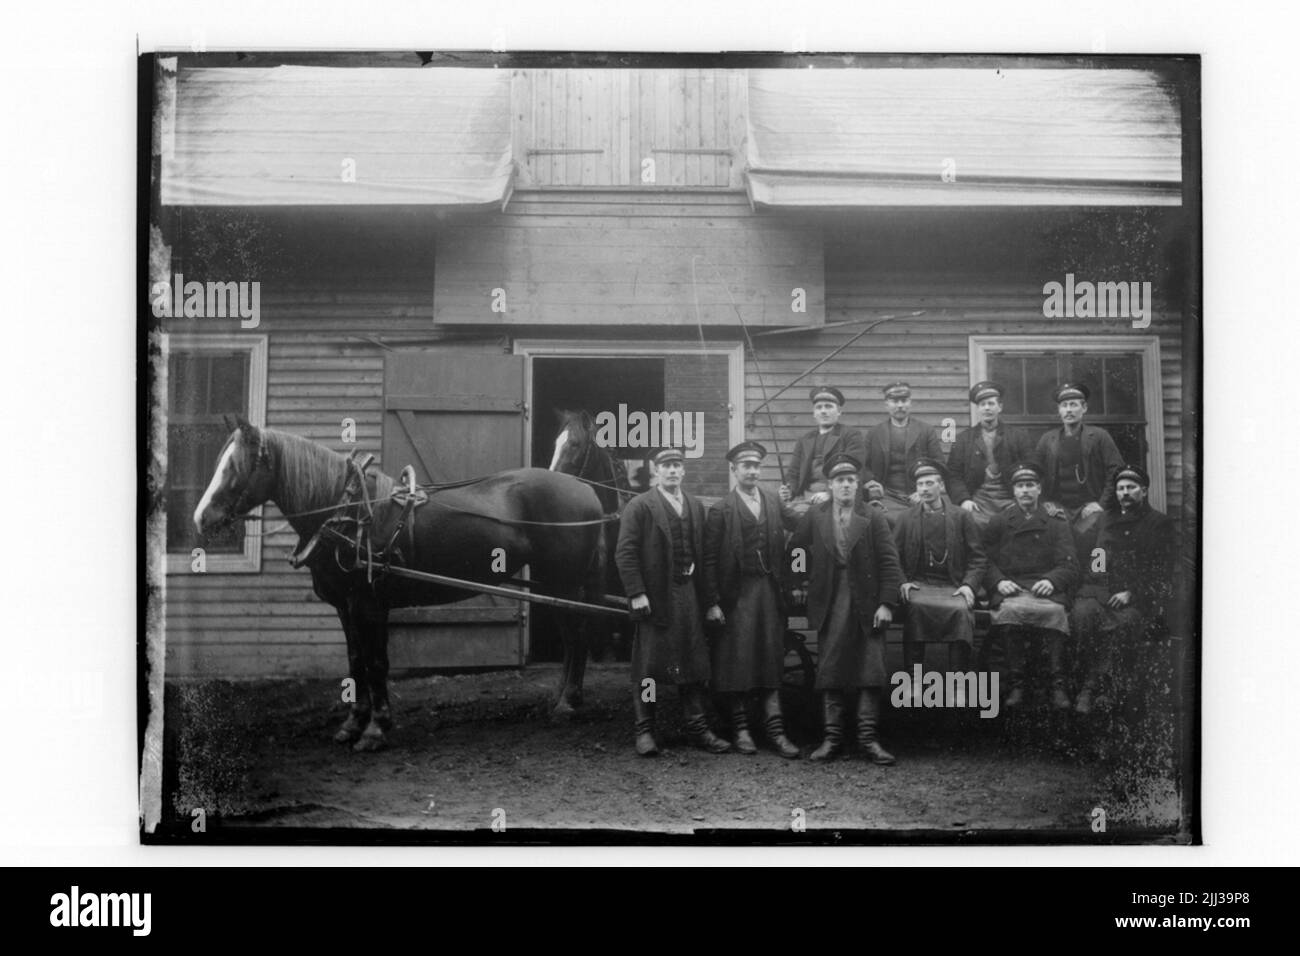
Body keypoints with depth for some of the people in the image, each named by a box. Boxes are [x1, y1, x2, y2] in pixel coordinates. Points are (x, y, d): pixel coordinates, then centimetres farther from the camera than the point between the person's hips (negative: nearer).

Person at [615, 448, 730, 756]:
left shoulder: (696, 507, 15)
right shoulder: (639, 506, -2)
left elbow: (702, 553, 14)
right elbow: (625, 552, -8)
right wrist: (636, 593, -15)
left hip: (689, 595, 5)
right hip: (654, 597, -5)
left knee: (694, 664, 6)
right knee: (648, 665, 1)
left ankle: (697, 728, 12)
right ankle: (645, 731, 9)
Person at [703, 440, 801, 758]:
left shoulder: (773, 502, 11)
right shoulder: (721, 511, -3)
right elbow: (709, 560, -6)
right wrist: (712, 603, -11)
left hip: (770, 590, 4)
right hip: (737, 593, -4)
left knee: (771, 659, 5)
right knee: (736, 661, 1)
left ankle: (775, 728, 7)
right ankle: (741, 729, 11)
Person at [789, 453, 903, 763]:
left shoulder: (873, 518, 2)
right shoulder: (815, 516, 7)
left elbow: (889, 562, -3)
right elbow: (794, 549, 15)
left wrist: (886, 603, -9)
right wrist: (805, 580, 7)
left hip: (868, 606, -1)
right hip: (830, 606, 1)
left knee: (871, 673, -3)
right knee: (829, 673, 2)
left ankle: (868, 738, 2)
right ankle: (832, 737, 7)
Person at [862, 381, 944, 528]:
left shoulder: (926, 431, 13)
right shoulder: (874, 433, 16)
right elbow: (863, 466, 12)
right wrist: (870, 484, -9)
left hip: (917, 498, 0)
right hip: (887, 498, 0)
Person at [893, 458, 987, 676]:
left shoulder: (961, 517, 11)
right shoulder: (907, 518, 14)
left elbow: (978, 558, 9)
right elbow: (893, 556, 12)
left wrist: (969, 585, -7)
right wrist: (902, 582, -5)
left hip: (952, 586, 0)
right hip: (918, 584, 0)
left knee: (962, 609, -32)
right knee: (914, 606, -34)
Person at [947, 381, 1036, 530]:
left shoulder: (1019, 436, 11)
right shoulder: (963, 439, 12)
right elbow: (953, 475, 7)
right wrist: (963, 499, -8)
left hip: (1011, 502, 0)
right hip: (978, 503, 0)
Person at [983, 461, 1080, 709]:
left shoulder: (1056, 524, 19)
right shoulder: (998, 523, 20)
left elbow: (1070, 567, 8)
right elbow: (987, 562, 11)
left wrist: (1051, 580, -14)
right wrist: (999, 581, -11)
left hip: (1046, 589, 0)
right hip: (1010, 590, 0)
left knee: (1056, 611, -36)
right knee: (1011, 610, -37)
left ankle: (1058, 685, -32)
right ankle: (1015, 685, -31)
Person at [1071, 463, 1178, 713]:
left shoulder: (1159, 523, 12)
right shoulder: (1104, 519, 23)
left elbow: (1163, 571, 4)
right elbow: (1082, 556, 20)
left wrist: (1131, 593, -9)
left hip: (1140, 598, -2)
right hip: (1099, 590, 2)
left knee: (1127, 621, -35)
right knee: (1084, 614, -32)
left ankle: (1091, 687, -30)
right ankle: (1101, 686, -28)